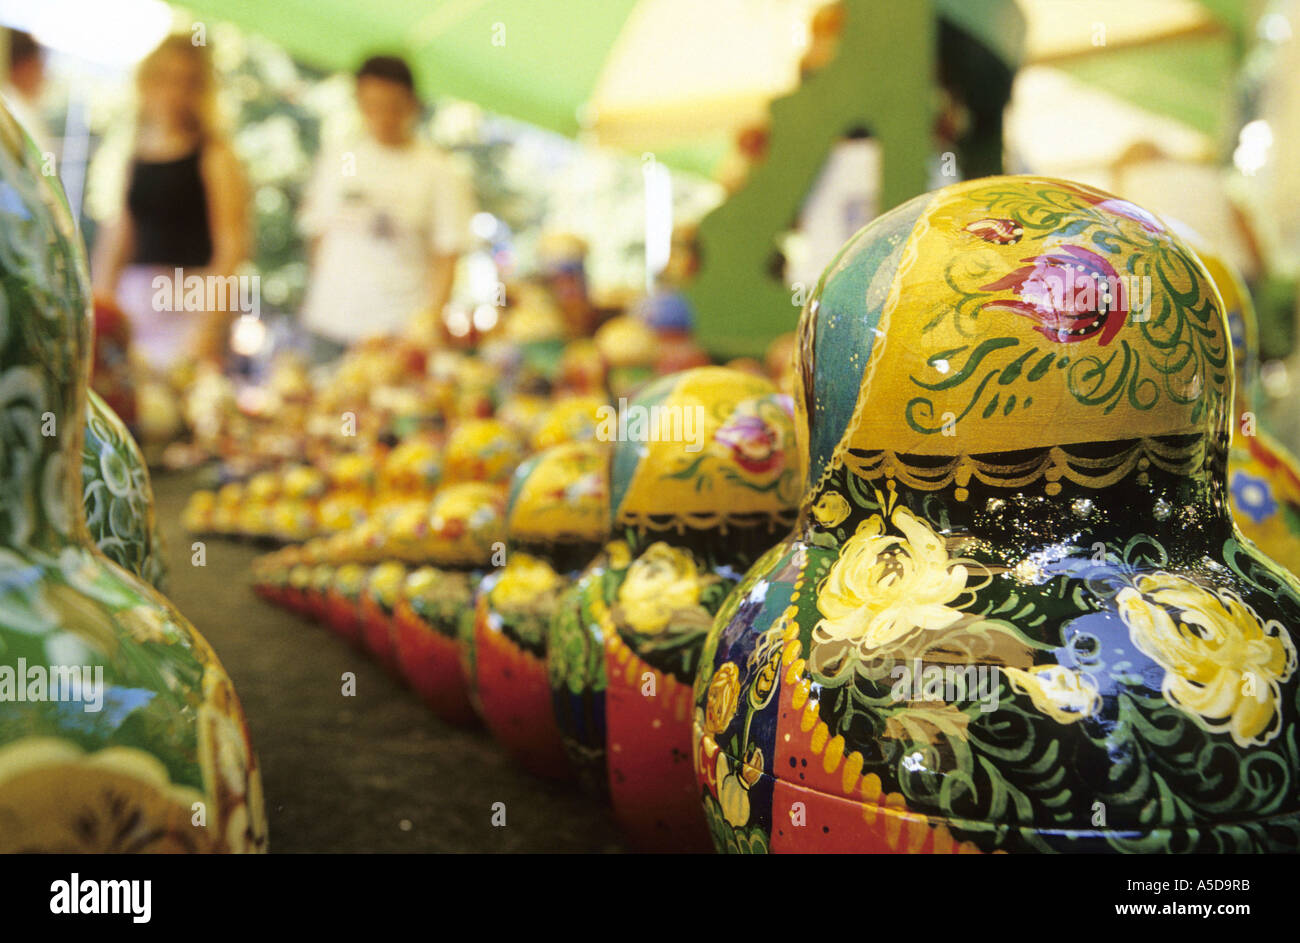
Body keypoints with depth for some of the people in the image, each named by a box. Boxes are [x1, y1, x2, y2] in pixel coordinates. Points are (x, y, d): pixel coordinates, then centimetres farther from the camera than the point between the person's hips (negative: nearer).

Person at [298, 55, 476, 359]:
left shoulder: (440, 172, -1)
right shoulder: (337, 162, 10)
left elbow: (446, 259, -3)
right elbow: (318, 235, 15)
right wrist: (318, 305, 9)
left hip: (402, 329, -3)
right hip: (333, 326, 3)